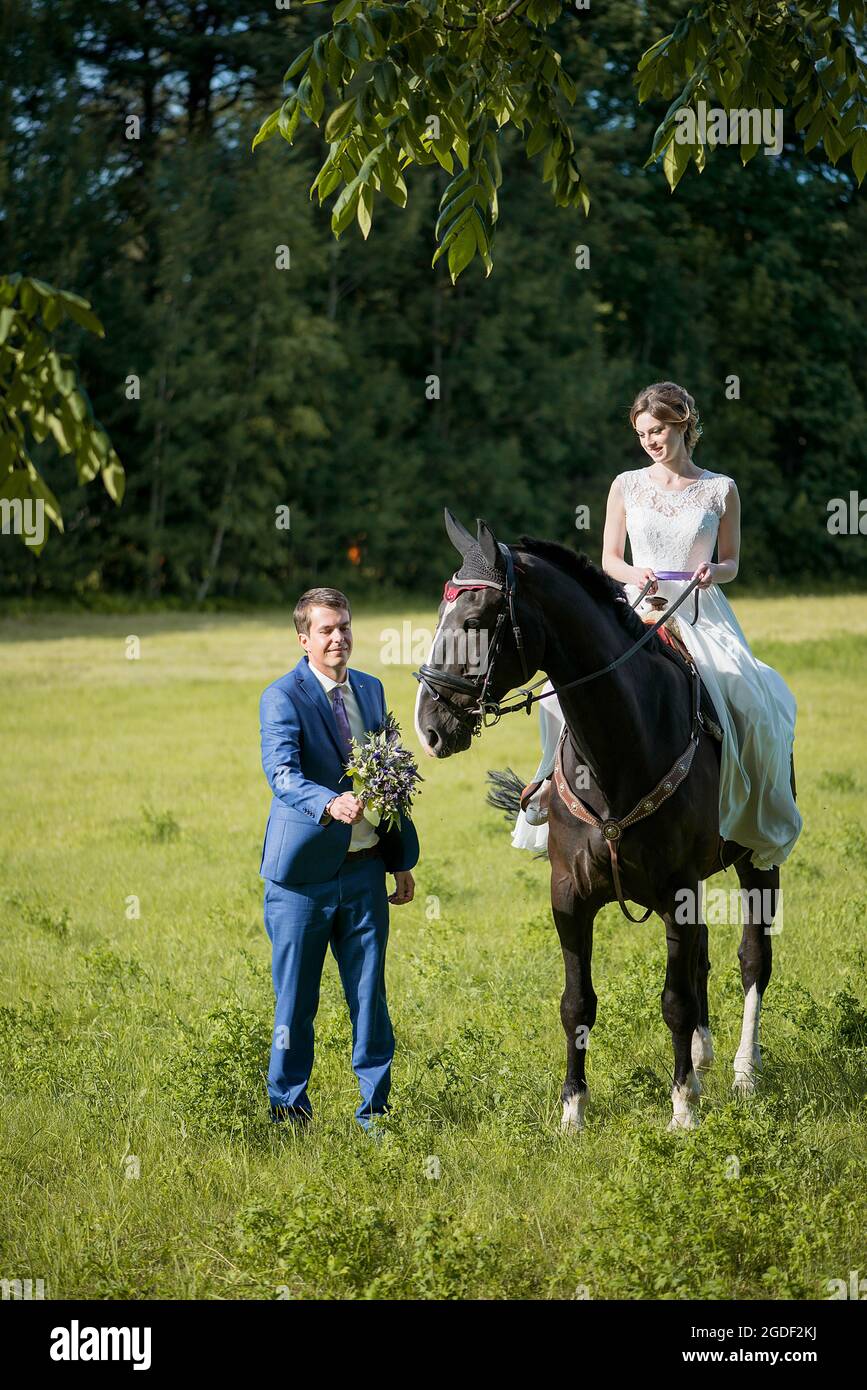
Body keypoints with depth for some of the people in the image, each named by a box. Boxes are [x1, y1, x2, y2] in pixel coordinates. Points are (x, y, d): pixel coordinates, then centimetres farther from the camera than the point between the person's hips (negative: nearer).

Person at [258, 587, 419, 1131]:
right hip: (305, 870, -5)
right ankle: (289, 1108, 15)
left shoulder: (371, 690, 11)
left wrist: (402, 859, 16)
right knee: (296, 1000, 4)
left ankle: (375, 1107, 15)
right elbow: (283, 774, -24)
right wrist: (331, 805, -43)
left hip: (365, 869, 5)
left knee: (370, 995, 7)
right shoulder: (283, 697, -9)